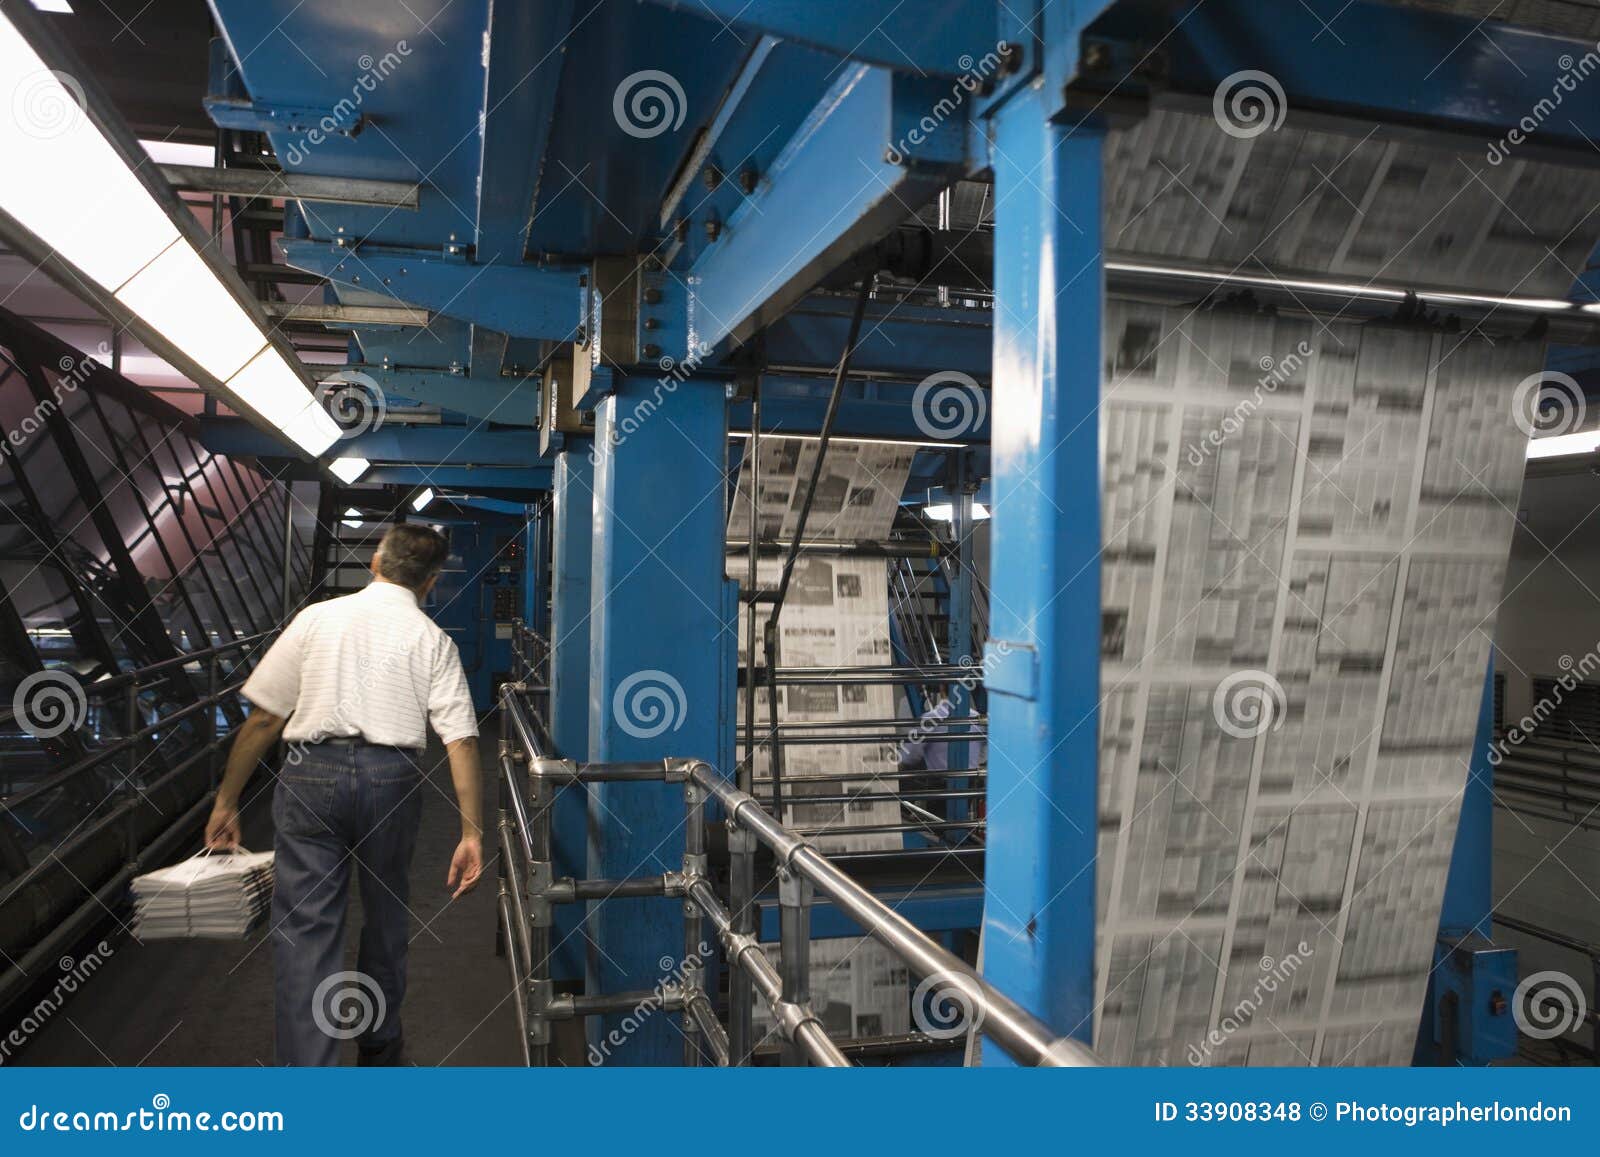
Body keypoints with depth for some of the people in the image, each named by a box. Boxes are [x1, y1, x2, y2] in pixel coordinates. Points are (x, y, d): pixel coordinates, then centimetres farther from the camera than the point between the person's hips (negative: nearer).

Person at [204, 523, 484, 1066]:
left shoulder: (317, 617, 8)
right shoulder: (432, 639, 7)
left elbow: (263, 719, 6)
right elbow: (461, 740, -2)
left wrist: (226, 802, 15)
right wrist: (471, 833, 0)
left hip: (312, 774, -1)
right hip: (392, 777, 1)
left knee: (304, 929, 3)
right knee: (386, 916, 20)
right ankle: (380, 1045, 39)